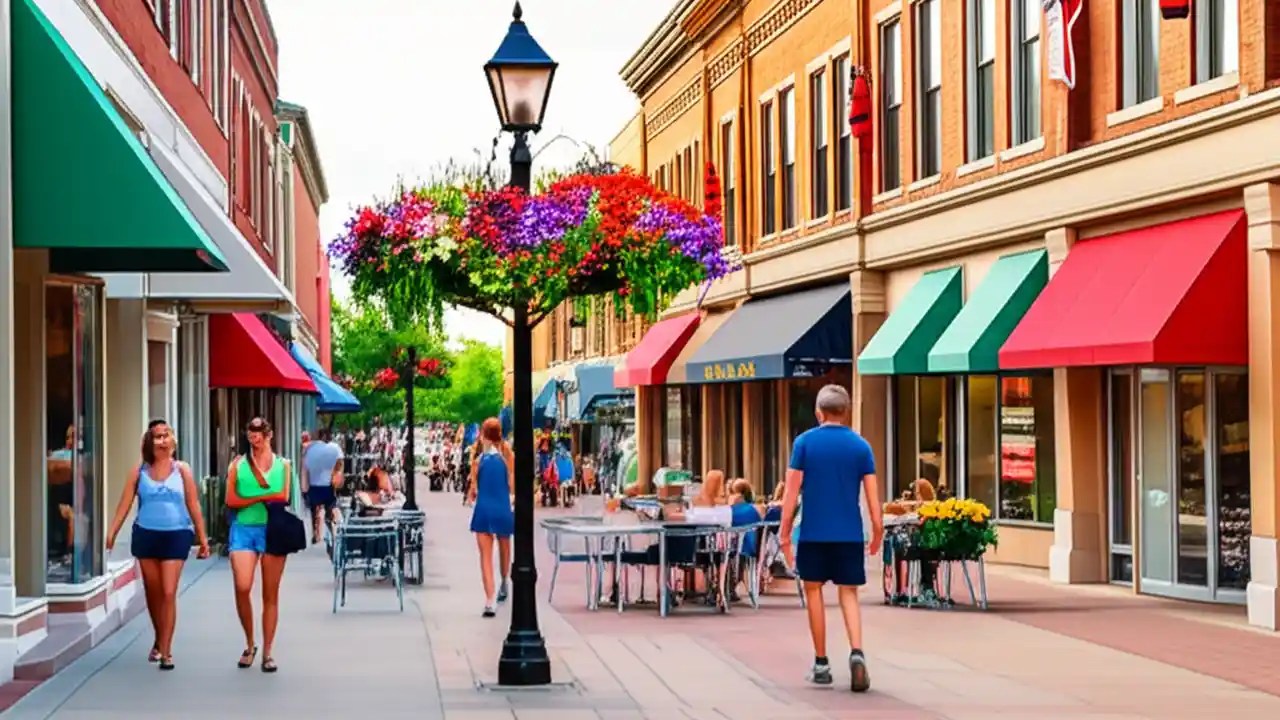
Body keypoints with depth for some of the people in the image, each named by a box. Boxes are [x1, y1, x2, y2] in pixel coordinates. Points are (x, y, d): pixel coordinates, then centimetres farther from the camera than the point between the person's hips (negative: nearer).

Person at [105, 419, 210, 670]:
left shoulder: (181, 470, 1)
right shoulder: (140, 471, 3)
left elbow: (193, 506, 2)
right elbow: (125, 504, 0)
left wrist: (203, 539, 1)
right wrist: (112, 532, -9)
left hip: (176, 535, -2)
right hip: (146, 535, 2)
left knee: (169, 593, -8)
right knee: (152, 592, 12)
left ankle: (166, 650, -4)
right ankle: (159, 641, 31)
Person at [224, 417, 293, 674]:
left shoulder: (283, 465, 11)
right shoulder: (238, 464, 9)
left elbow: (284, 498, 2)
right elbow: (231, 500, -1)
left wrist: (249, 499, -7)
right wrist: (262, 498, -9)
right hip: (243, 530, 0)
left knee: (270, 595, 1)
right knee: (242, 588, -14)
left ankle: (267, 652, 7)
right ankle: (249, 644, 7)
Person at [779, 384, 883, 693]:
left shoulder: (804, 442, -2)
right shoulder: (860, 446, 2)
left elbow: (792, 491, -4)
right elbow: (872, 495, 0)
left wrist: (785, 534, 0)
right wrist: (877, 532, 10)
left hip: (813, 532, -1)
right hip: (849, 533, 1)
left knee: (813, 592, 11)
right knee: (849, 594, 7)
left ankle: (821, 664, 13)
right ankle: (856, 653, -15)